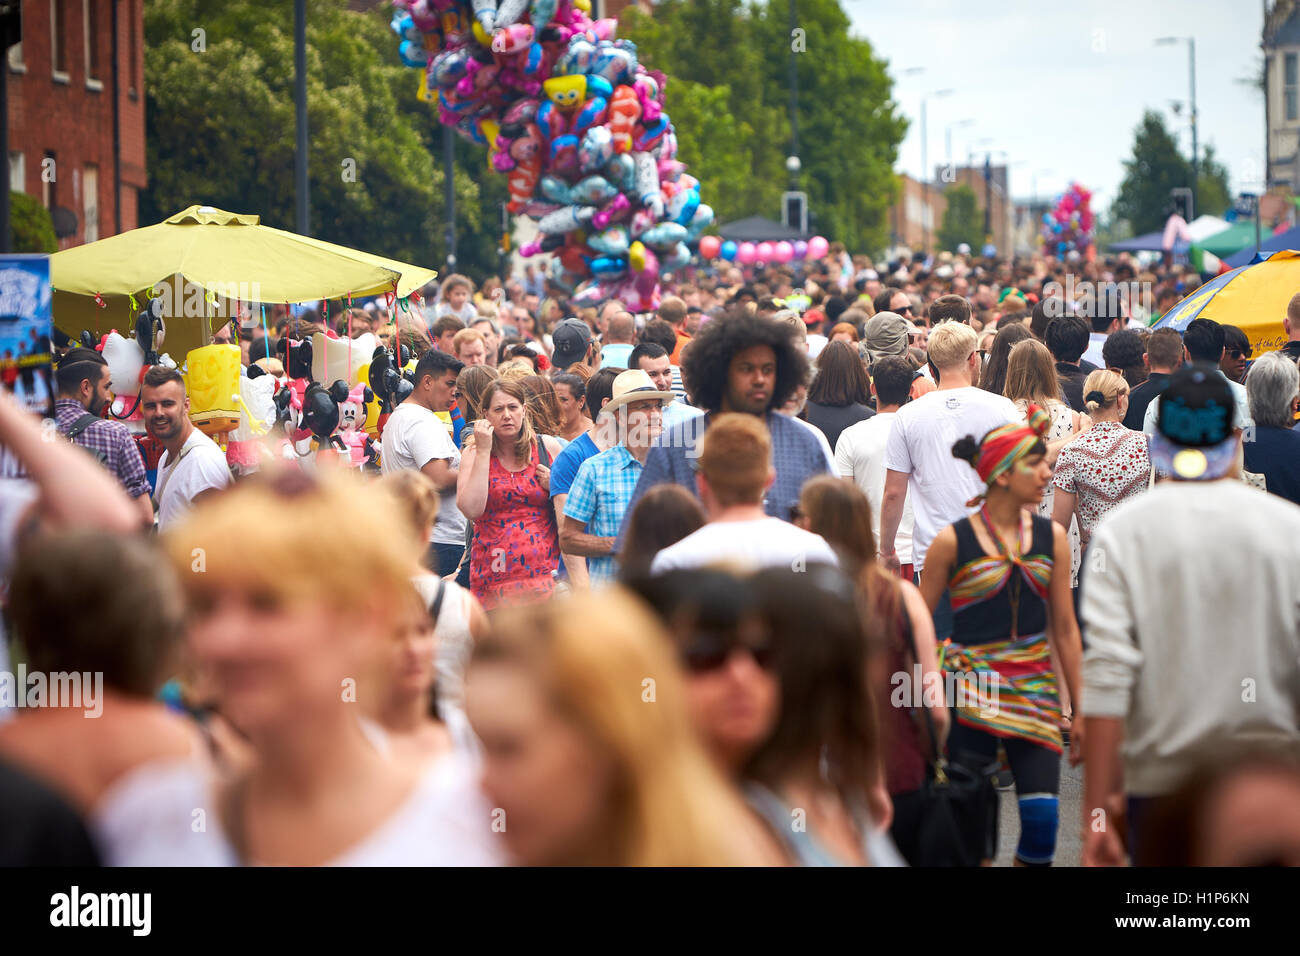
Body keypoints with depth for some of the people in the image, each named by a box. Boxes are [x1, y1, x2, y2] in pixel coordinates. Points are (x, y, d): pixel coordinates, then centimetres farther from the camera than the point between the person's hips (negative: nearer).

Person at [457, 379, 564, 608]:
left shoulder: (549, 448, 8)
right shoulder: (474, 454, 5)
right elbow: (471, 510, -12)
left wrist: (554, 486, -4)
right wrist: (483, 451, -9)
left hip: (544, 570, 1)